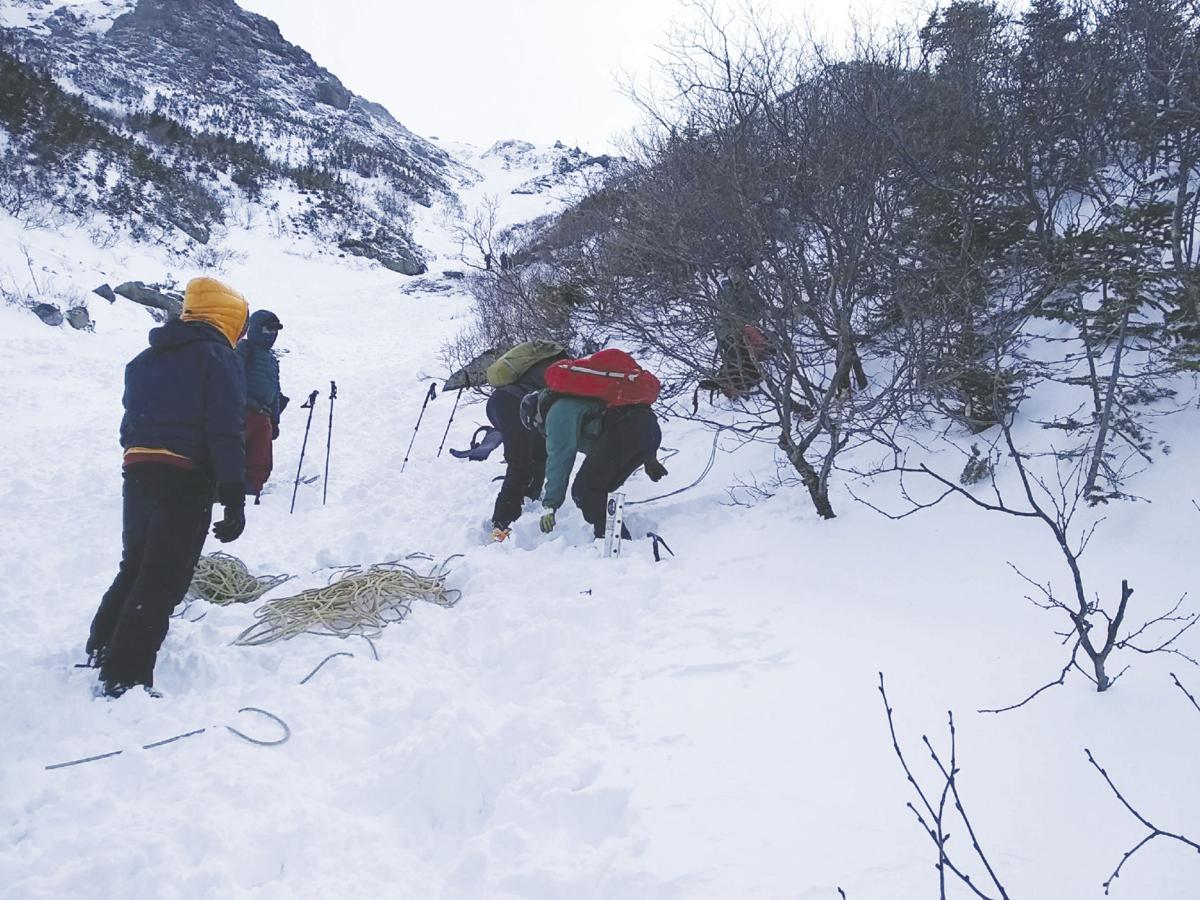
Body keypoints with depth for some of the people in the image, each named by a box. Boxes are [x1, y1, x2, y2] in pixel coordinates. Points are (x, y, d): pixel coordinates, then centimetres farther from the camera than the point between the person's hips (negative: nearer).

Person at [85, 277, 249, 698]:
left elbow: (130, 422, 18)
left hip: (137, 473, 7)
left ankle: (102, 648, 31)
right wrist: (234, 499, -14)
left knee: (135, 566, 23)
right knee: (162, 580, -5)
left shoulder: (146, 359, 18)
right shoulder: (218, 357, -5)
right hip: (187, 479, -7)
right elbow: (225, 432, -13)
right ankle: (124, 678, -7)